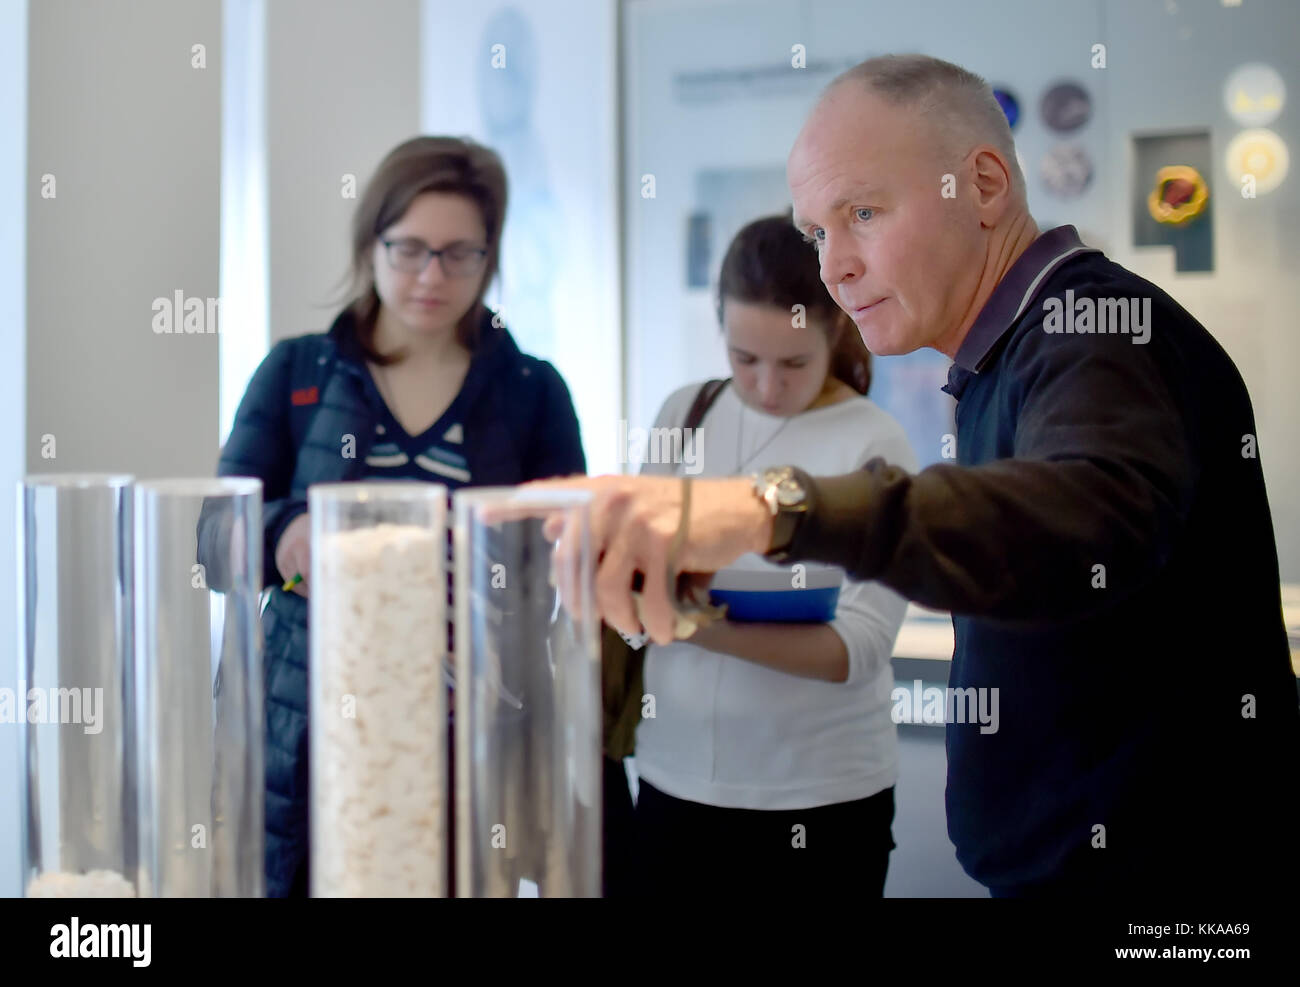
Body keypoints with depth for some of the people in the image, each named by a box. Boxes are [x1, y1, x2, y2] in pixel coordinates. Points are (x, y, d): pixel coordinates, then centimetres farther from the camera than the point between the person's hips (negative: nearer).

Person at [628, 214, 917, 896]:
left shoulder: (875, 446, -9)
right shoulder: (684, 413, 4)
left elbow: (858, 648, -16)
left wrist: (706, 629, -28)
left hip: (821, 793, -3)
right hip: (674, 777, 4)